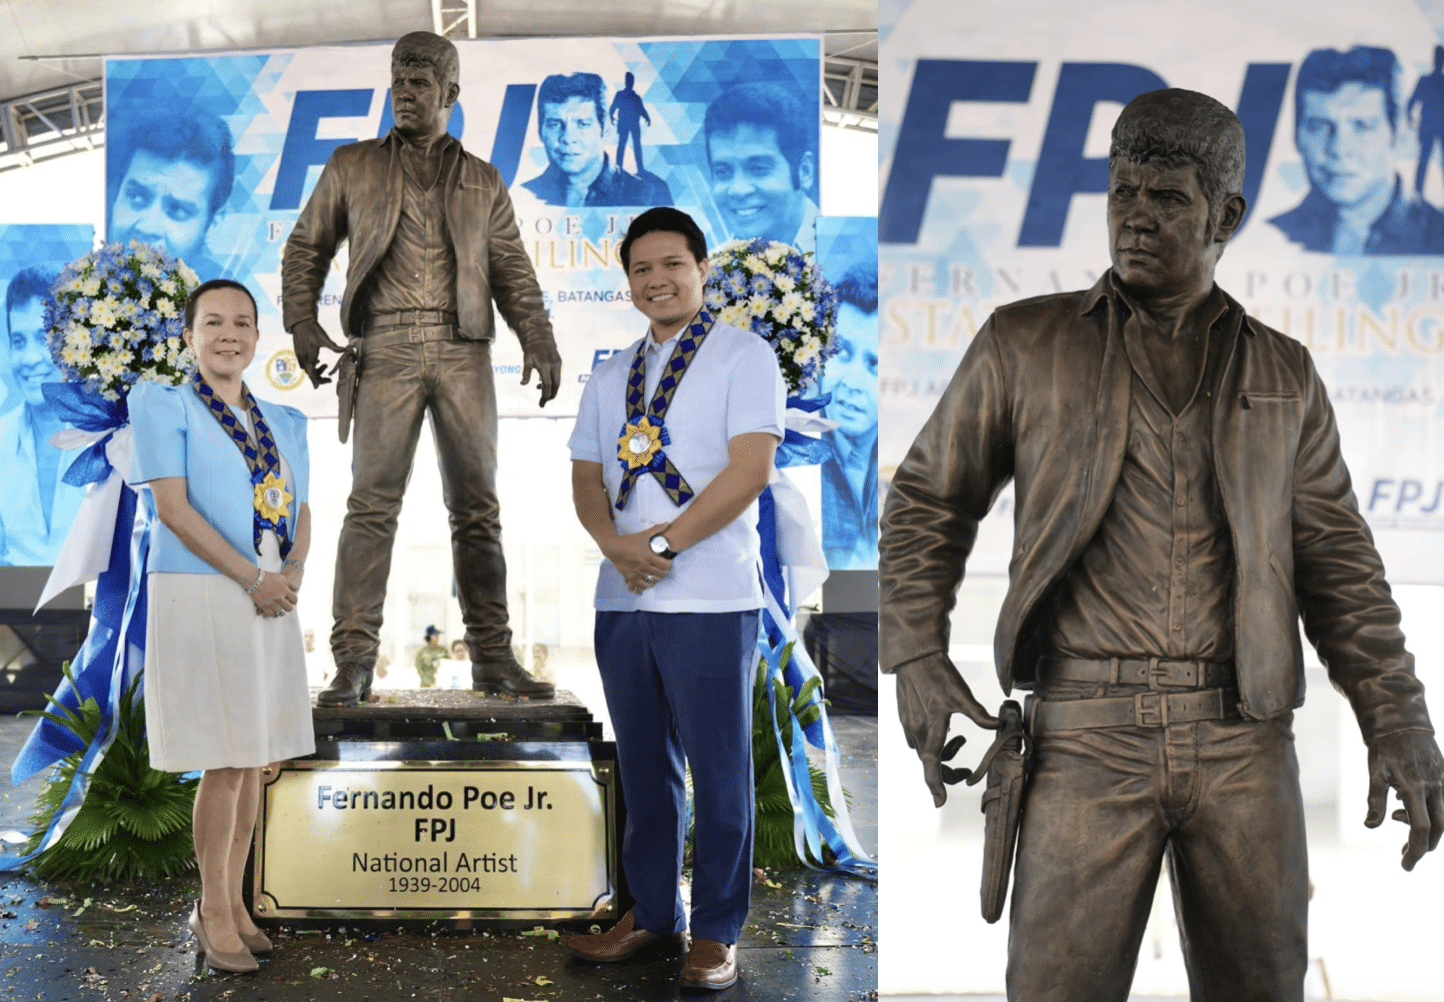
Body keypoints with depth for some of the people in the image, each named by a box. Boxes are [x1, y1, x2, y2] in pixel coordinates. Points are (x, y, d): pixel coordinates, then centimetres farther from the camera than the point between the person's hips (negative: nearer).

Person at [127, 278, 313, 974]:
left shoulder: (282, 421, 16)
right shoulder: (165, 406, -1)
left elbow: (301, 511, 15)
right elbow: (173, 506, -10)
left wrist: (294, 570, -6)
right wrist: (253, 577, -16)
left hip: (270, 600, 6)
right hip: (200, 596, -6)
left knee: (255, 761, 8)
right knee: (226, 762, -6)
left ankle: (232, 901, 19)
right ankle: (213, 910, 8)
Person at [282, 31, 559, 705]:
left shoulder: (483, 183, 16)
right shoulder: (351, 168, 14)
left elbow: (512, 271, 12)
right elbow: (307, 247, 15)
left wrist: (538, 339, -4)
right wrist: (301, 323, 0)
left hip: (463, 351, 2)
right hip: (386, 350, -1)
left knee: (476, 506, 1)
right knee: (372, 502, -10)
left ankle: (492, 658, 6)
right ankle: (354, 662, -10)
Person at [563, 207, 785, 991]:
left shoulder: (742, 356, -1)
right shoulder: (609, 377, 16)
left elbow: (749, 471, -11)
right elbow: (586, 478, 13)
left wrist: (660, 543, -14)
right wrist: (615, 544, -8)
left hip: (709, 600, -5)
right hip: (621, 599, 5)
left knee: (719, 773, 1)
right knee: (643, 770, 12)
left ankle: (716, 933, 10)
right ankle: (651, 912, 24)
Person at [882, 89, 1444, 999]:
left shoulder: (1285, 377, 11)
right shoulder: (1025, 345, 5)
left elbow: (1338, 563, 10)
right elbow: (930, 499, 10)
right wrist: (917, 657, -3)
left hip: (1245, 743, 2)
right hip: (1087, 739, -2)